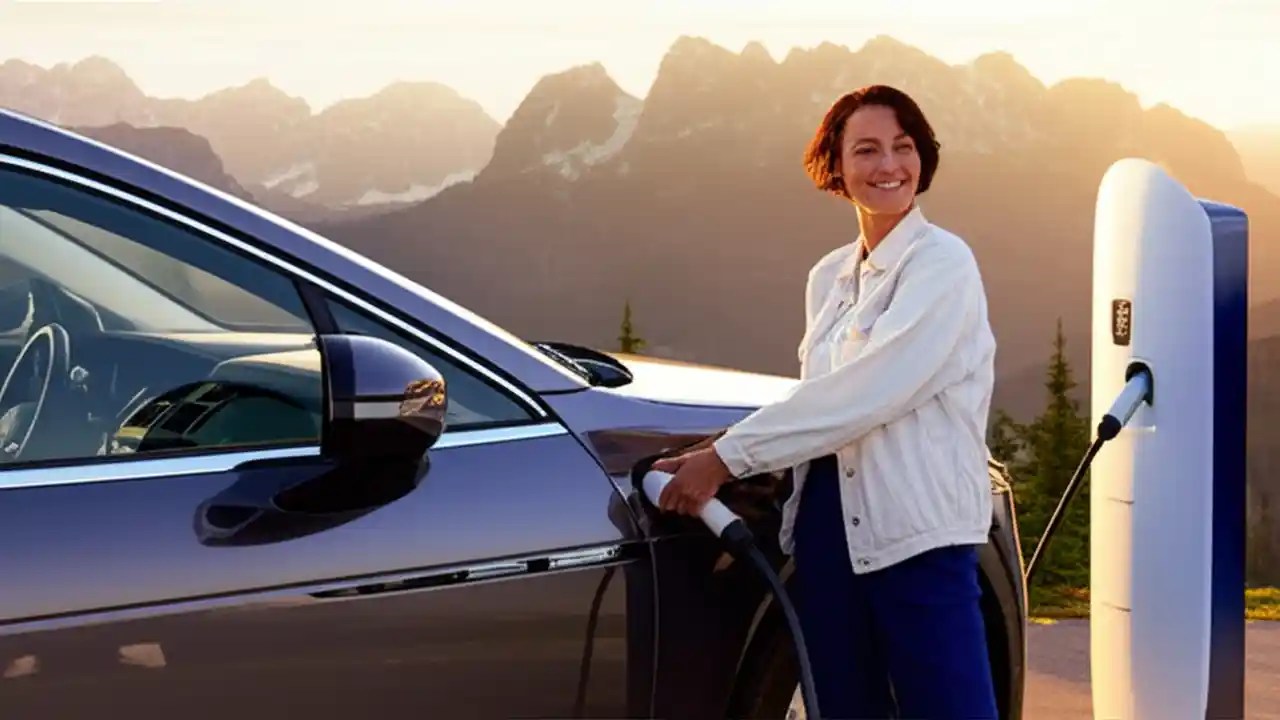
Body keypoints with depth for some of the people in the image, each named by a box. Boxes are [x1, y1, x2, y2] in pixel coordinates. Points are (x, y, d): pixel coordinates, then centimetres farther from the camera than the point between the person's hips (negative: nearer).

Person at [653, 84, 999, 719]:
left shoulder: (942, 263, -8)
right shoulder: (828, 278, 14)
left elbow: (866, 392, -17)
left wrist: (729, 457, -17)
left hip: (918, 530, -7)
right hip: (829, 524, 7)